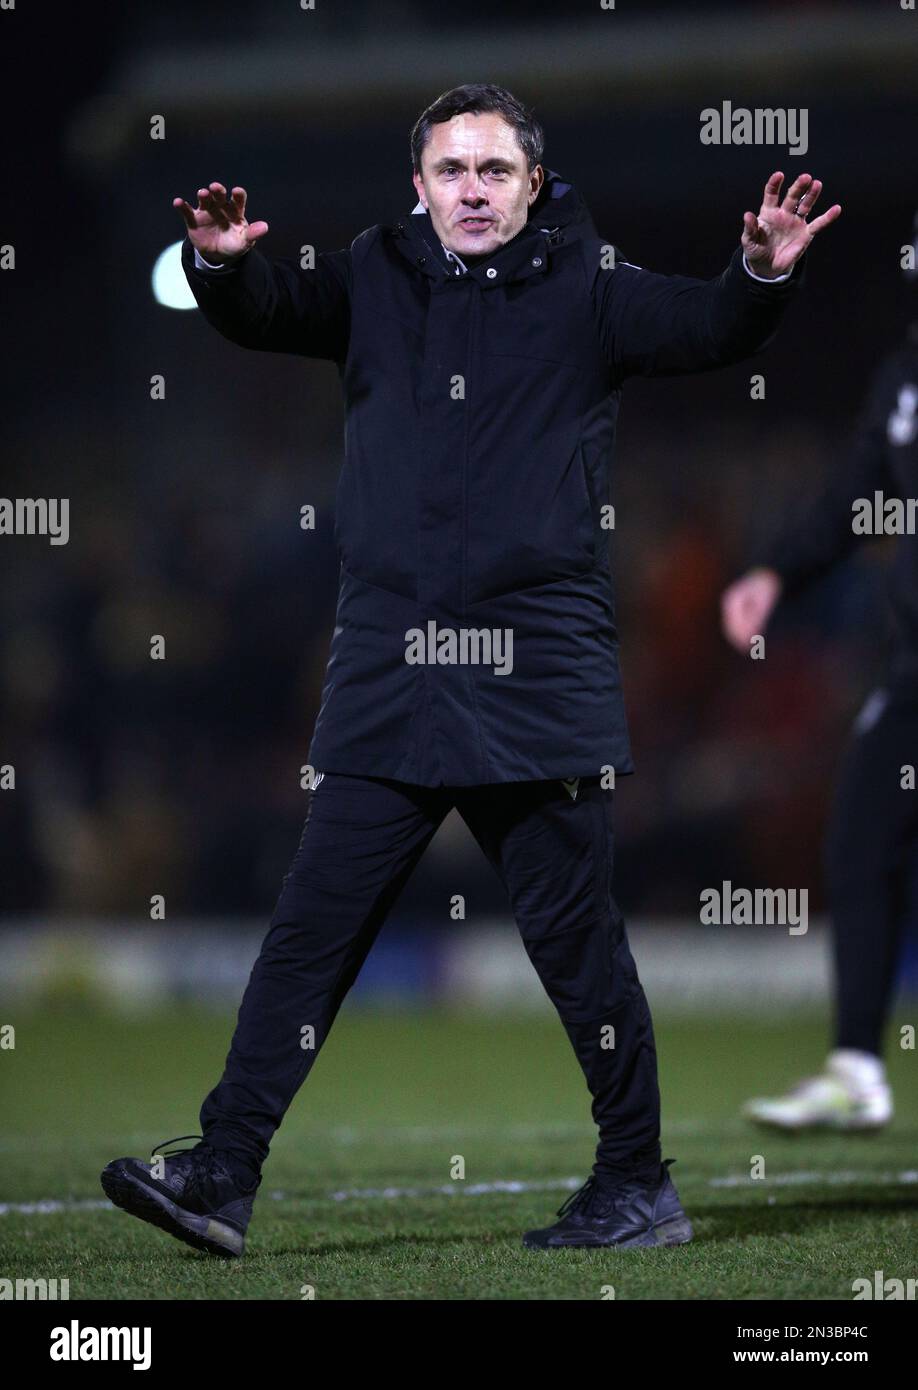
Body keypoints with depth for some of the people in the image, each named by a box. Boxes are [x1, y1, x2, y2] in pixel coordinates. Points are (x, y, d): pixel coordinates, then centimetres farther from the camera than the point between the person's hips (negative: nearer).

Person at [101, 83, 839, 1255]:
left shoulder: (584, 288, 3)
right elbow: (266, 315, 9)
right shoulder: (379, 278, 11)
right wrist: (223, 262, -14)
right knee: (311, 924, 0)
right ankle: (221, 1177, 1)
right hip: (387, 671, 3)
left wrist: (759, 278, -27)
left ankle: (639, 1187, 16)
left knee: (575, 934, 4)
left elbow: (700, 331, -6)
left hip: (535, 674, -3)